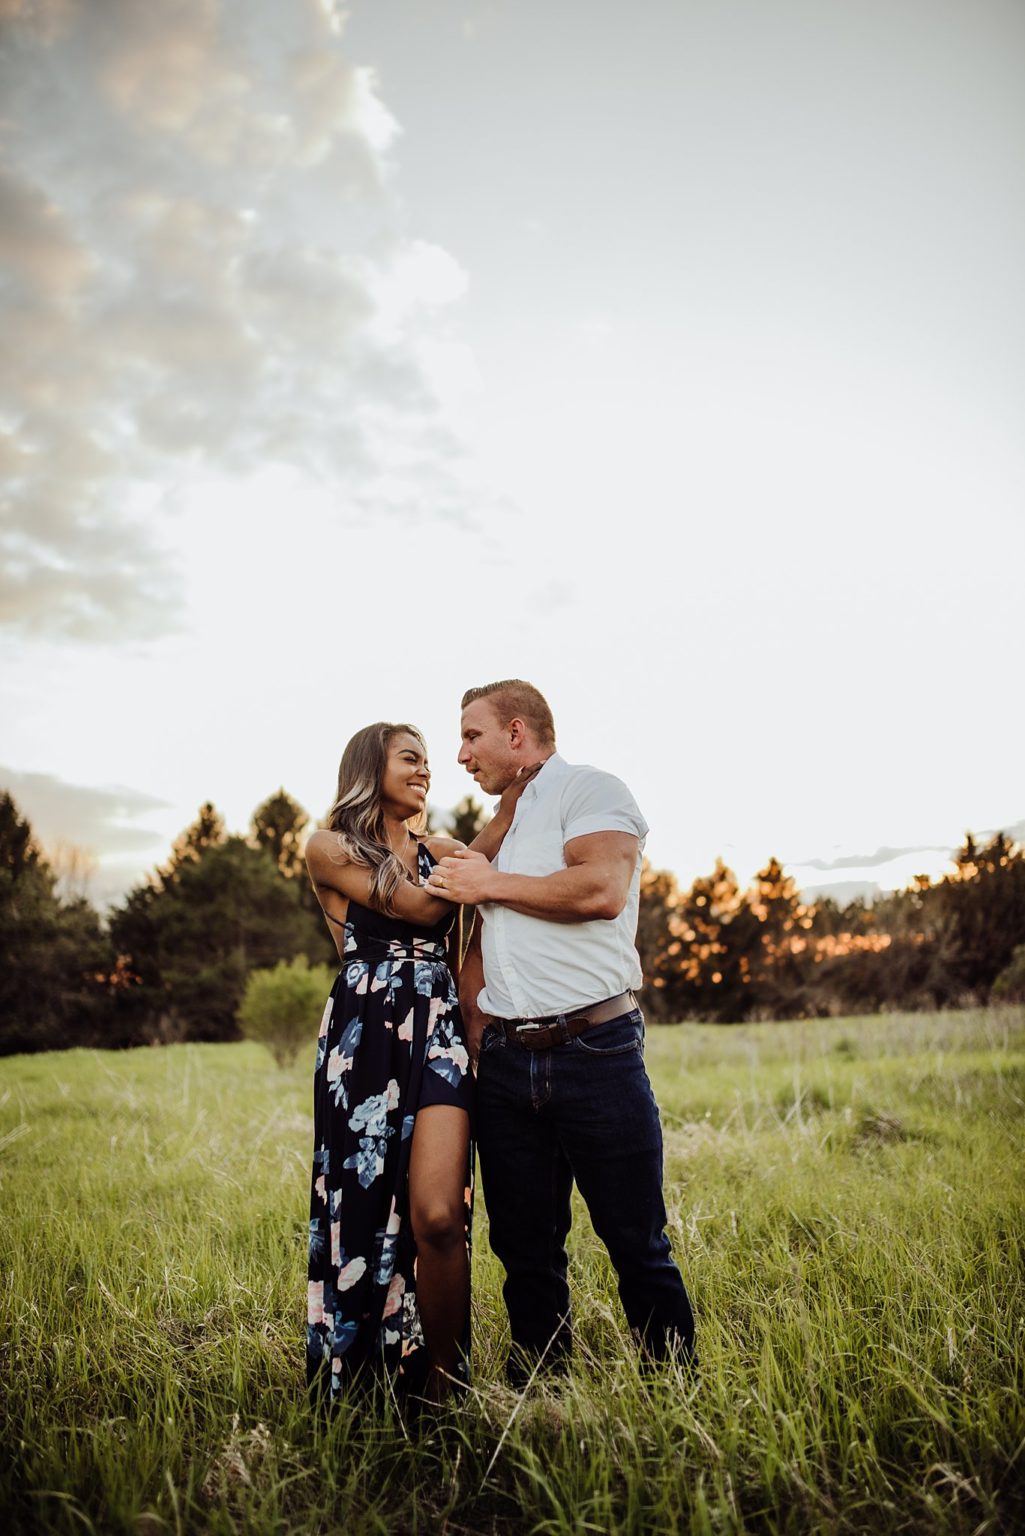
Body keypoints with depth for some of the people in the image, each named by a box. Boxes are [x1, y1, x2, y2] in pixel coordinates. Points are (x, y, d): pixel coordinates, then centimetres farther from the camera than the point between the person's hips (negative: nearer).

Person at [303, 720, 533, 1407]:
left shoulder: (440, 850, 19)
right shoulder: (330, 849, 4)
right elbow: (420, 908, -8)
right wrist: (503, 818, -3)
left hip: (440, 1032, 3)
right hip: (366, 1037, -3)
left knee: (437, 1214, -11)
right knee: (365, 1208, 3)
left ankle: (442, 1384, 6)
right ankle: (357, 1386, 24)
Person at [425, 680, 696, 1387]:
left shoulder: (590, 790, 0)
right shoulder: (498, 829, 22)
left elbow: (603, 889, -19)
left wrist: (489, 884, -8)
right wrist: (476, 1036, 9)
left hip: (594, 1049, -6)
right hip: (506, 1063, 7)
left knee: (638, 1243, 0)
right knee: (526, 1247, 11)